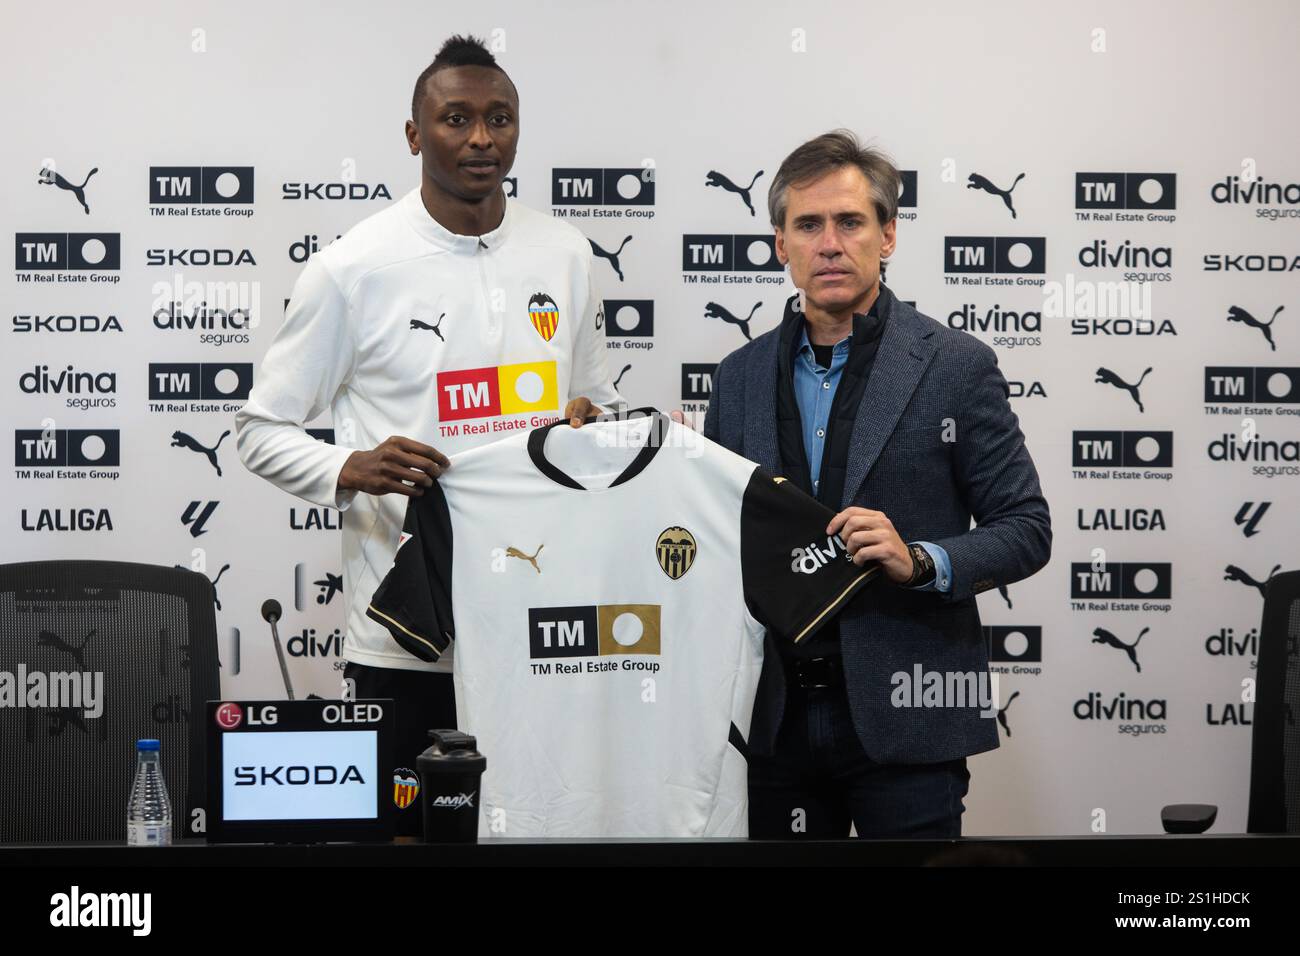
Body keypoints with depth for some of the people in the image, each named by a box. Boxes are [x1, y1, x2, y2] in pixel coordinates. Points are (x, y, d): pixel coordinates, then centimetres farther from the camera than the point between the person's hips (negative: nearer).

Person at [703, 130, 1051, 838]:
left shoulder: (957, 367, -3)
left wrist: (919, 560, -19)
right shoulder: (739, 377, 9)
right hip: (776, 720, 4)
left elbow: (1026, 529, -3)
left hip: (903, 718, -3)